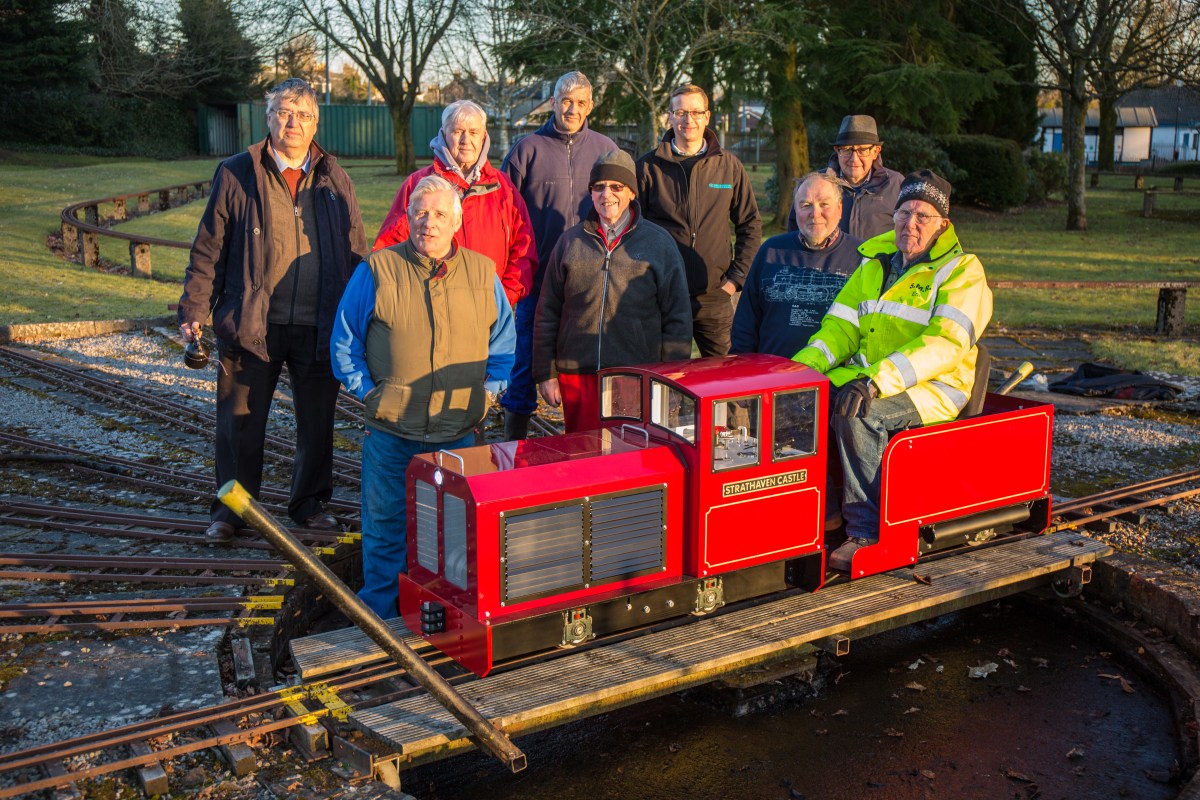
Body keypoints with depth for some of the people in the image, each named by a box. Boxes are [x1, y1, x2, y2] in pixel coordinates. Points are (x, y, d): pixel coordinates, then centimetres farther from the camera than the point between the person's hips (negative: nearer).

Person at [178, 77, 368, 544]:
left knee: (318, 423, 11)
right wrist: (193, 310, -5)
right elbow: (208, 250, 2)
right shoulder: (236, 175, 2)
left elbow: (355, 253, 10)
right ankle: (231, 509, 23)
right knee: (241, 422, 7)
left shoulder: (334, 179, 8)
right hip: (252, 325, -2)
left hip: (320, 327, 2)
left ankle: (310, 504, 28)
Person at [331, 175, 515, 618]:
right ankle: (379, 619, 20)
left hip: (459, 433, 2)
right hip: (390, 433, -1)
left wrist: (484, 394, 3)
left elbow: (504, 344, 13)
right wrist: (369, 394, -3)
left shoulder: (483, 274, 5)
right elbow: (346, 344, 4)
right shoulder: (377, 270, -1)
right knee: (385, 529, 6)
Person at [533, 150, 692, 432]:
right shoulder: (571, 241, 9)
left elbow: (678, 317, 3)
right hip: (577, 375, 2)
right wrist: (546, 374, 6)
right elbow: (547, 314, 11)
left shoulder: (659, 243, 4)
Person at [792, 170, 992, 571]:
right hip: (865, 378, 6)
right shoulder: (875, 263, 16)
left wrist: (876, 381, -32)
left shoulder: (962, 271, -4)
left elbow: (946, 342, -19)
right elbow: (841, 326, 11)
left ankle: (866, 532, -24)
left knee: (856, 413, -34)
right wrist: (803, 366, -10)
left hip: (933, 387, -6)